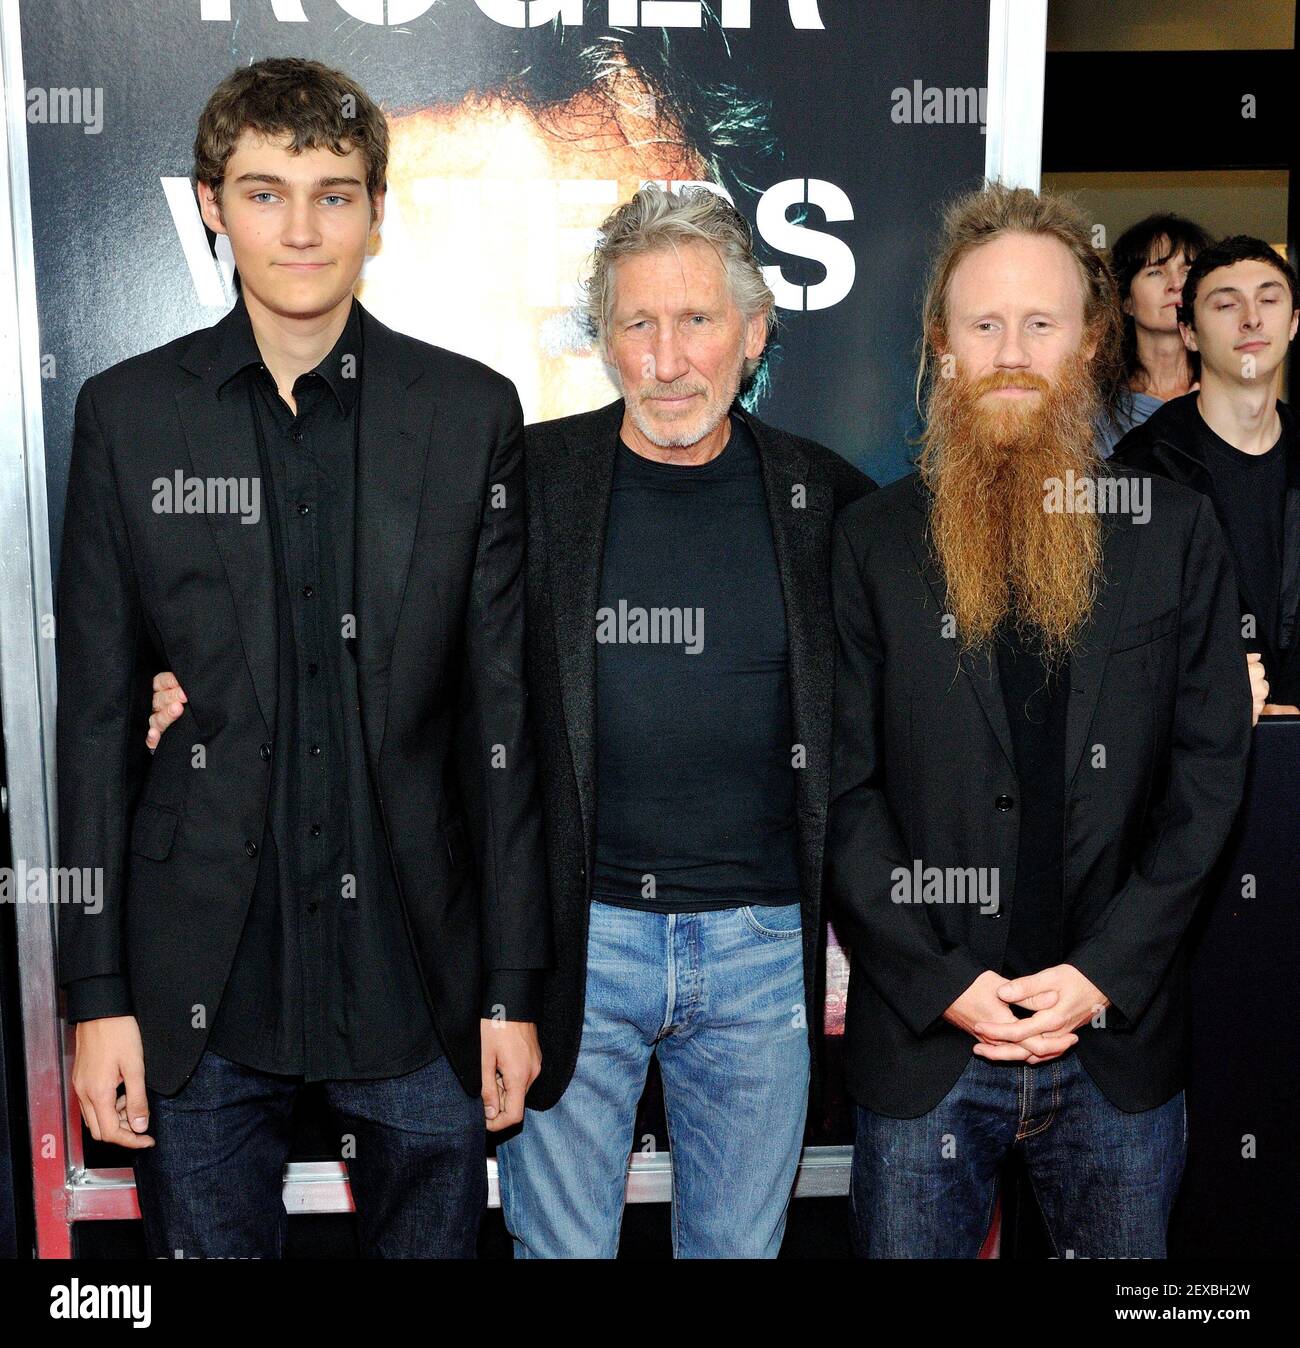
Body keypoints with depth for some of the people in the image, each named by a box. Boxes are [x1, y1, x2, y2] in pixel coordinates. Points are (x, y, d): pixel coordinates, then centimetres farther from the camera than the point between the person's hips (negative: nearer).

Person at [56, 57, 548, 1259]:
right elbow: (98, 719, 2)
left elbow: (505, 716, 0)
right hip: (201, 980, 0)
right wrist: (97, 991, -1)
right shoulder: (127, 415, 2)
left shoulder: (473, 414, 1)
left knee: (432, 1239, 13)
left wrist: (512, 984, -2)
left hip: (417, 971, 0)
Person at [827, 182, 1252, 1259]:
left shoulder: (1177, 533, 3)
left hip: (1119, 1041, 1)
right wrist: (944, 982, -10)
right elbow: (843, 787, -3)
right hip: (920, 1042, 0)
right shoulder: (873, 541, 0)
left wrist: (1105, 971, -9)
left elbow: (1210, 768, 0)